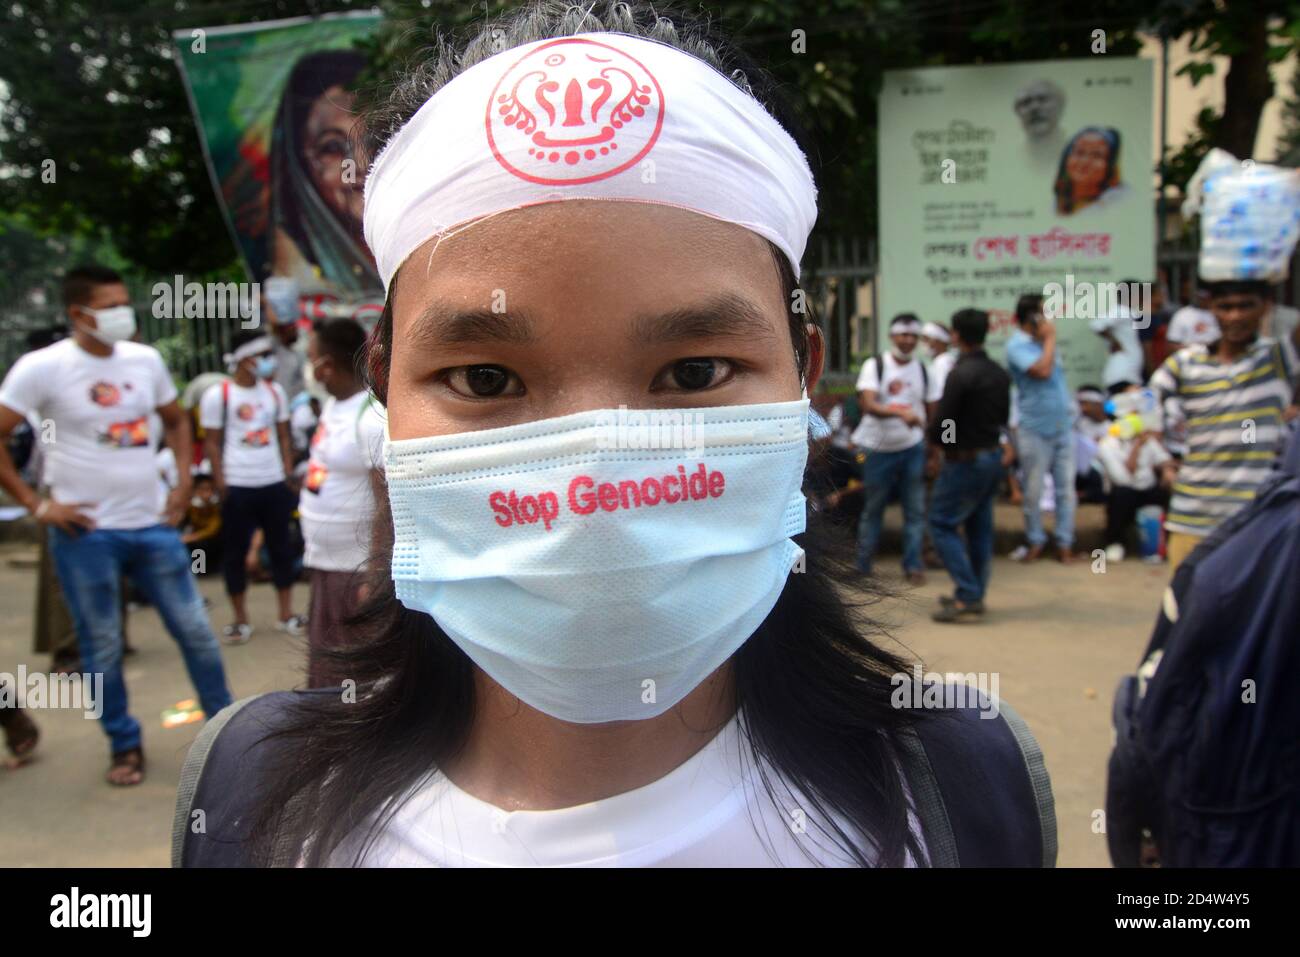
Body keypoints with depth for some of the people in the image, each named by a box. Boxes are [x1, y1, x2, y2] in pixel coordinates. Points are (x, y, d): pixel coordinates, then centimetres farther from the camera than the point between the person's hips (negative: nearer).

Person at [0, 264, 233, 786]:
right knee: (102, 647, 8)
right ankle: (125, 745, 25)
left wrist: (183, 480, 9)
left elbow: (175, 420, 20)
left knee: (195, 631, 7)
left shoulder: (146, 359, 5)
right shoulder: (42, 367, -9)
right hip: (86, 533, -3)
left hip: (153, 525, 4)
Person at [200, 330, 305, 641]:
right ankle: (240, 620, 16)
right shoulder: (217, 395, -5)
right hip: (237, 486, -4)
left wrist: (289, 475, 6)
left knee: (281, 547, 9)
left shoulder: (274, 391, 8)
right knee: (235, 552, 5)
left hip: (274, 483, 4)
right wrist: (221, 484, -8)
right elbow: (213, 443, -3)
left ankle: (286, 615, 19)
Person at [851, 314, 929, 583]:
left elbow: (929, 411, 10)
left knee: (916, 509, 2)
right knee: (872, 509, 7)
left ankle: (913, 564, 12)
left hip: (912, 448, 3)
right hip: (878, 449, -3)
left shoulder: (922, 371, 6)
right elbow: (867, 404, -21)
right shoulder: (874, 366, -7)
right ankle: (861, 565, 18)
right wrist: (900, 412, -37)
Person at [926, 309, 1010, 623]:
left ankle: (968, 597, -5)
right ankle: (973, 594, 21)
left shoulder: (961, 373, -19)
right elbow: (1004, 415, 15)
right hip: (993, 455, 8)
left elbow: (942, 420, -19)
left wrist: (936, 441, 1)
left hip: (965, 459, -8)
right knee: (979, 526, 14)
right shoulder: (999, 373, 7)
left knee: (942, 524, -1)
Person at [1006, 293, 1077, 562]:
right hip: (1035, 430, -6)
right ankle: (1035, 540, 19)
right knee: (1033, 491, 3)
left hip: (1063, 426, 7)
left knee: (1066, 488, 6)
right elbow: (1042, 370, -23)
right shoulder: (1017, 346, -11)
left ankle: (1065, 542, 14)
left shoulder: (1043, 341, 12)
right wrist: (1050, 339, -13)